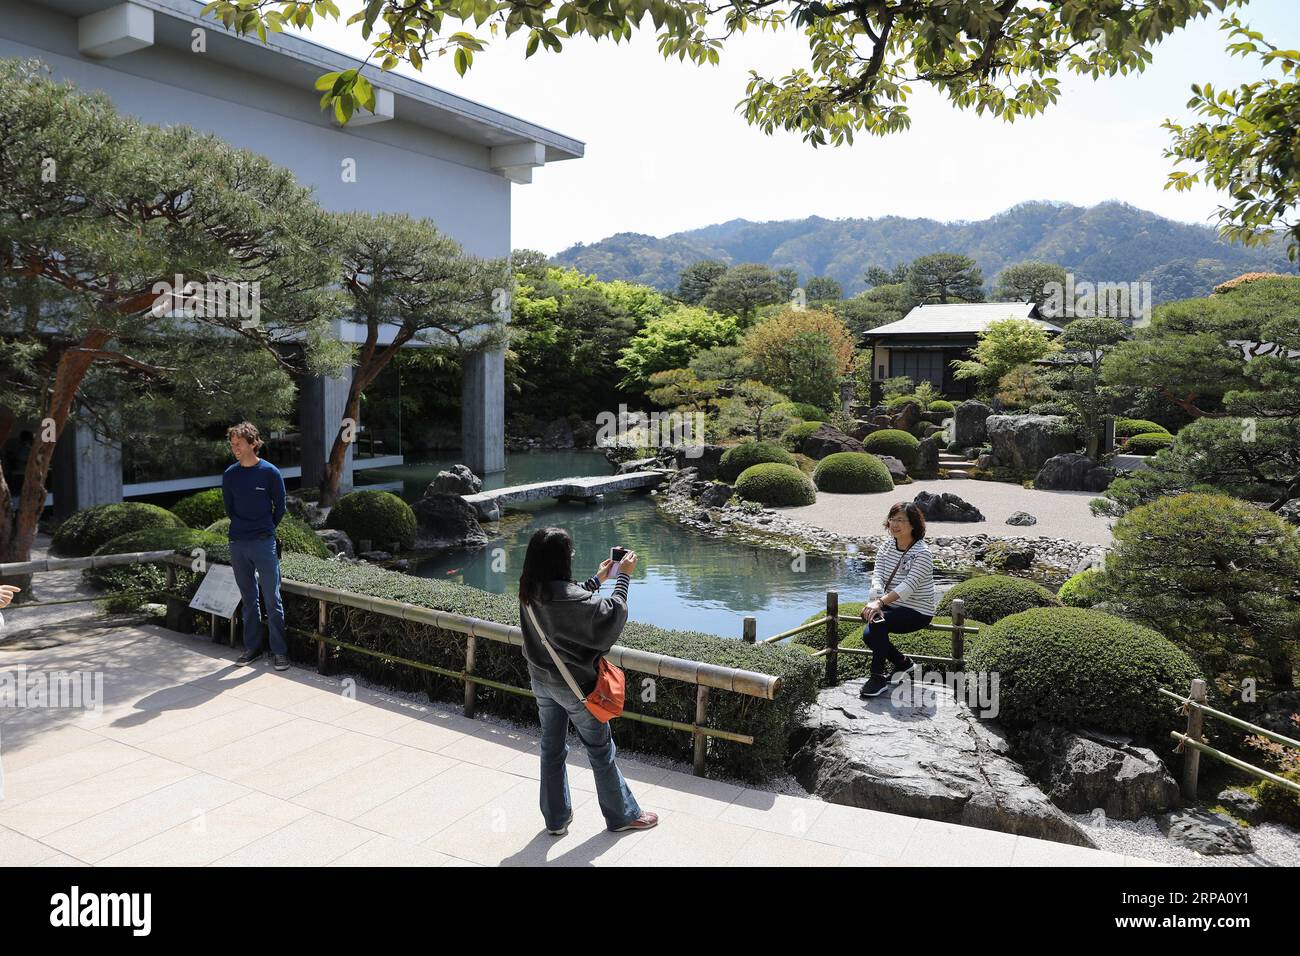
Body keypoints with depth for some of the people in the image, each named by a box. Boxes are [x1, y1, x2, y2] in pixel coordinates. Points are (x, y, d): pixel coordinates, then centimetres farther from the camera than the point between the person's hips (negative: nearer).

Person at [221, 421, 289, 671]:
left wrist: (265, 530, 9)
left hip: (264, 543, -4)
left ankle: (279, 651, 3)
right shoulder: (230, 475, 6)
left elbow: (279, 507, 3)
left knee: (272, 599, -3)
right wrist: (244, 529, 10)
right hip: (237, 544, 4)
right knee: (248, 599, 12)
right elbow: (229, 508, 16)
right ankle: (252, 647, 21)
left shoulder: (270, 472, -5)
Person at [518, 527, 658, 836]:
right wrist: (623, 577, -19)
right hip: (573, 684, -7)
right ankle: (623, 815, 28)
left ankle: (556, 818, 31)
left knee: (552, 748, 19)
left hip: (540, 680, 7)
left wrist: (597, 579, 14)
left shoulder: (529, 591, -6)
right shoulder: (564, 594, -31)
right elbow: (610, 616, -27)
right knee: (600, 749, 11)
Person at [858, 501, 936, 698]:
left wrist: (881, 602, -41)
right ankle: (904, 663, 13)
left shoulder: (922, 553, -17)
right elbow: (877, 576, -9)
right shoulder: (886, 546, 3)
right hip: (893, 607, 7)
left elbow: (909, 586, -29)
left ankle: (878, 677, -18)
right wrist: (875, 600, -30)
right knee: (870, 635, -14)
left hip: (918, 611, -7)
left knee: (877, 623, -29)